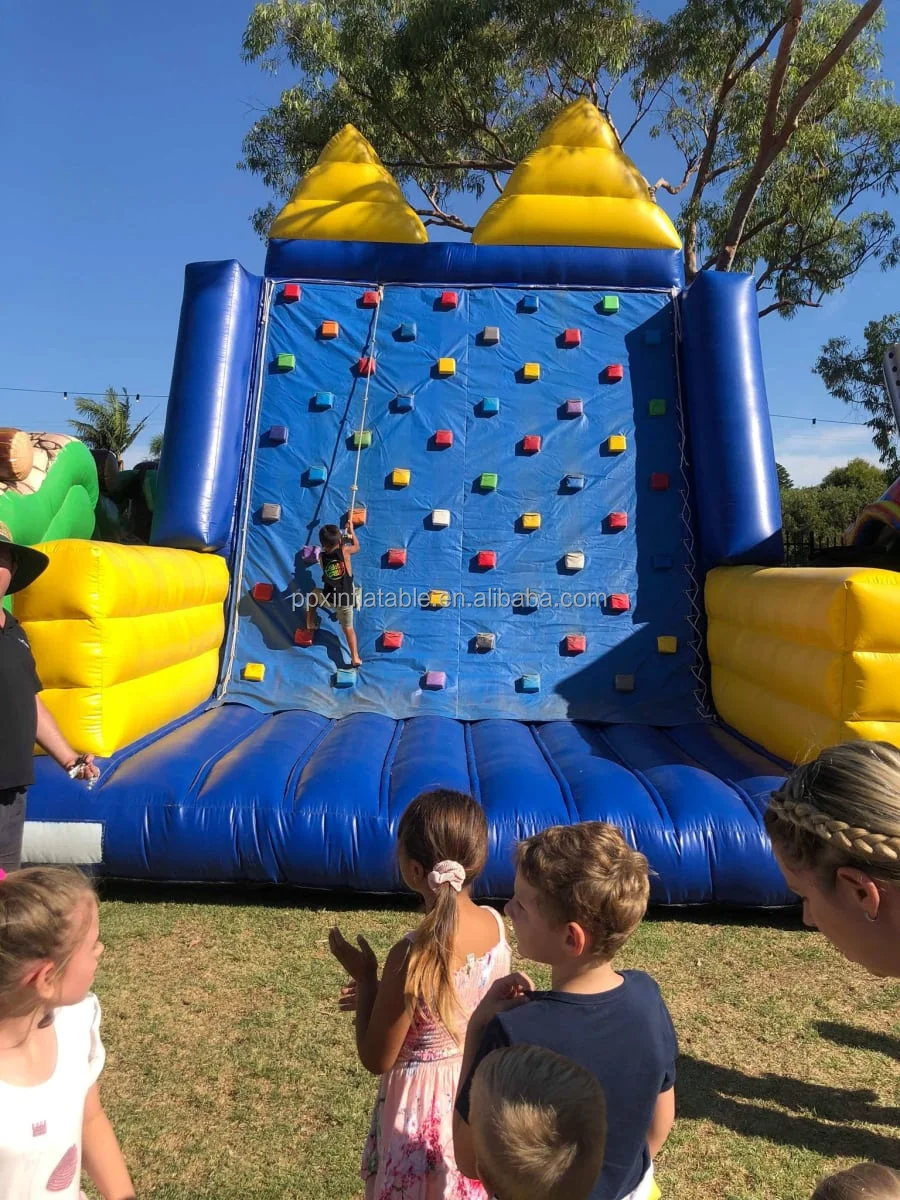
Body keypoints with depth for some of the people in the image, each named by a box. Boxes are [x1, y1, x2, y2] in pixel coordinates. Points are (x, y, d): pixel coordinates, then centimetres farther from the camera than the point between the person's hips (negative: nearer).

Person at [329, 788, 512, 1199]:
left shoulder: (413, 956, -32)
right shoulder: (495, 924, -13)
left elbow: (376, 1060, -18)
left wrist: (365, 978, -9)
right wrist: (382, 995, 6)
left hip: (425, 1103, -5)